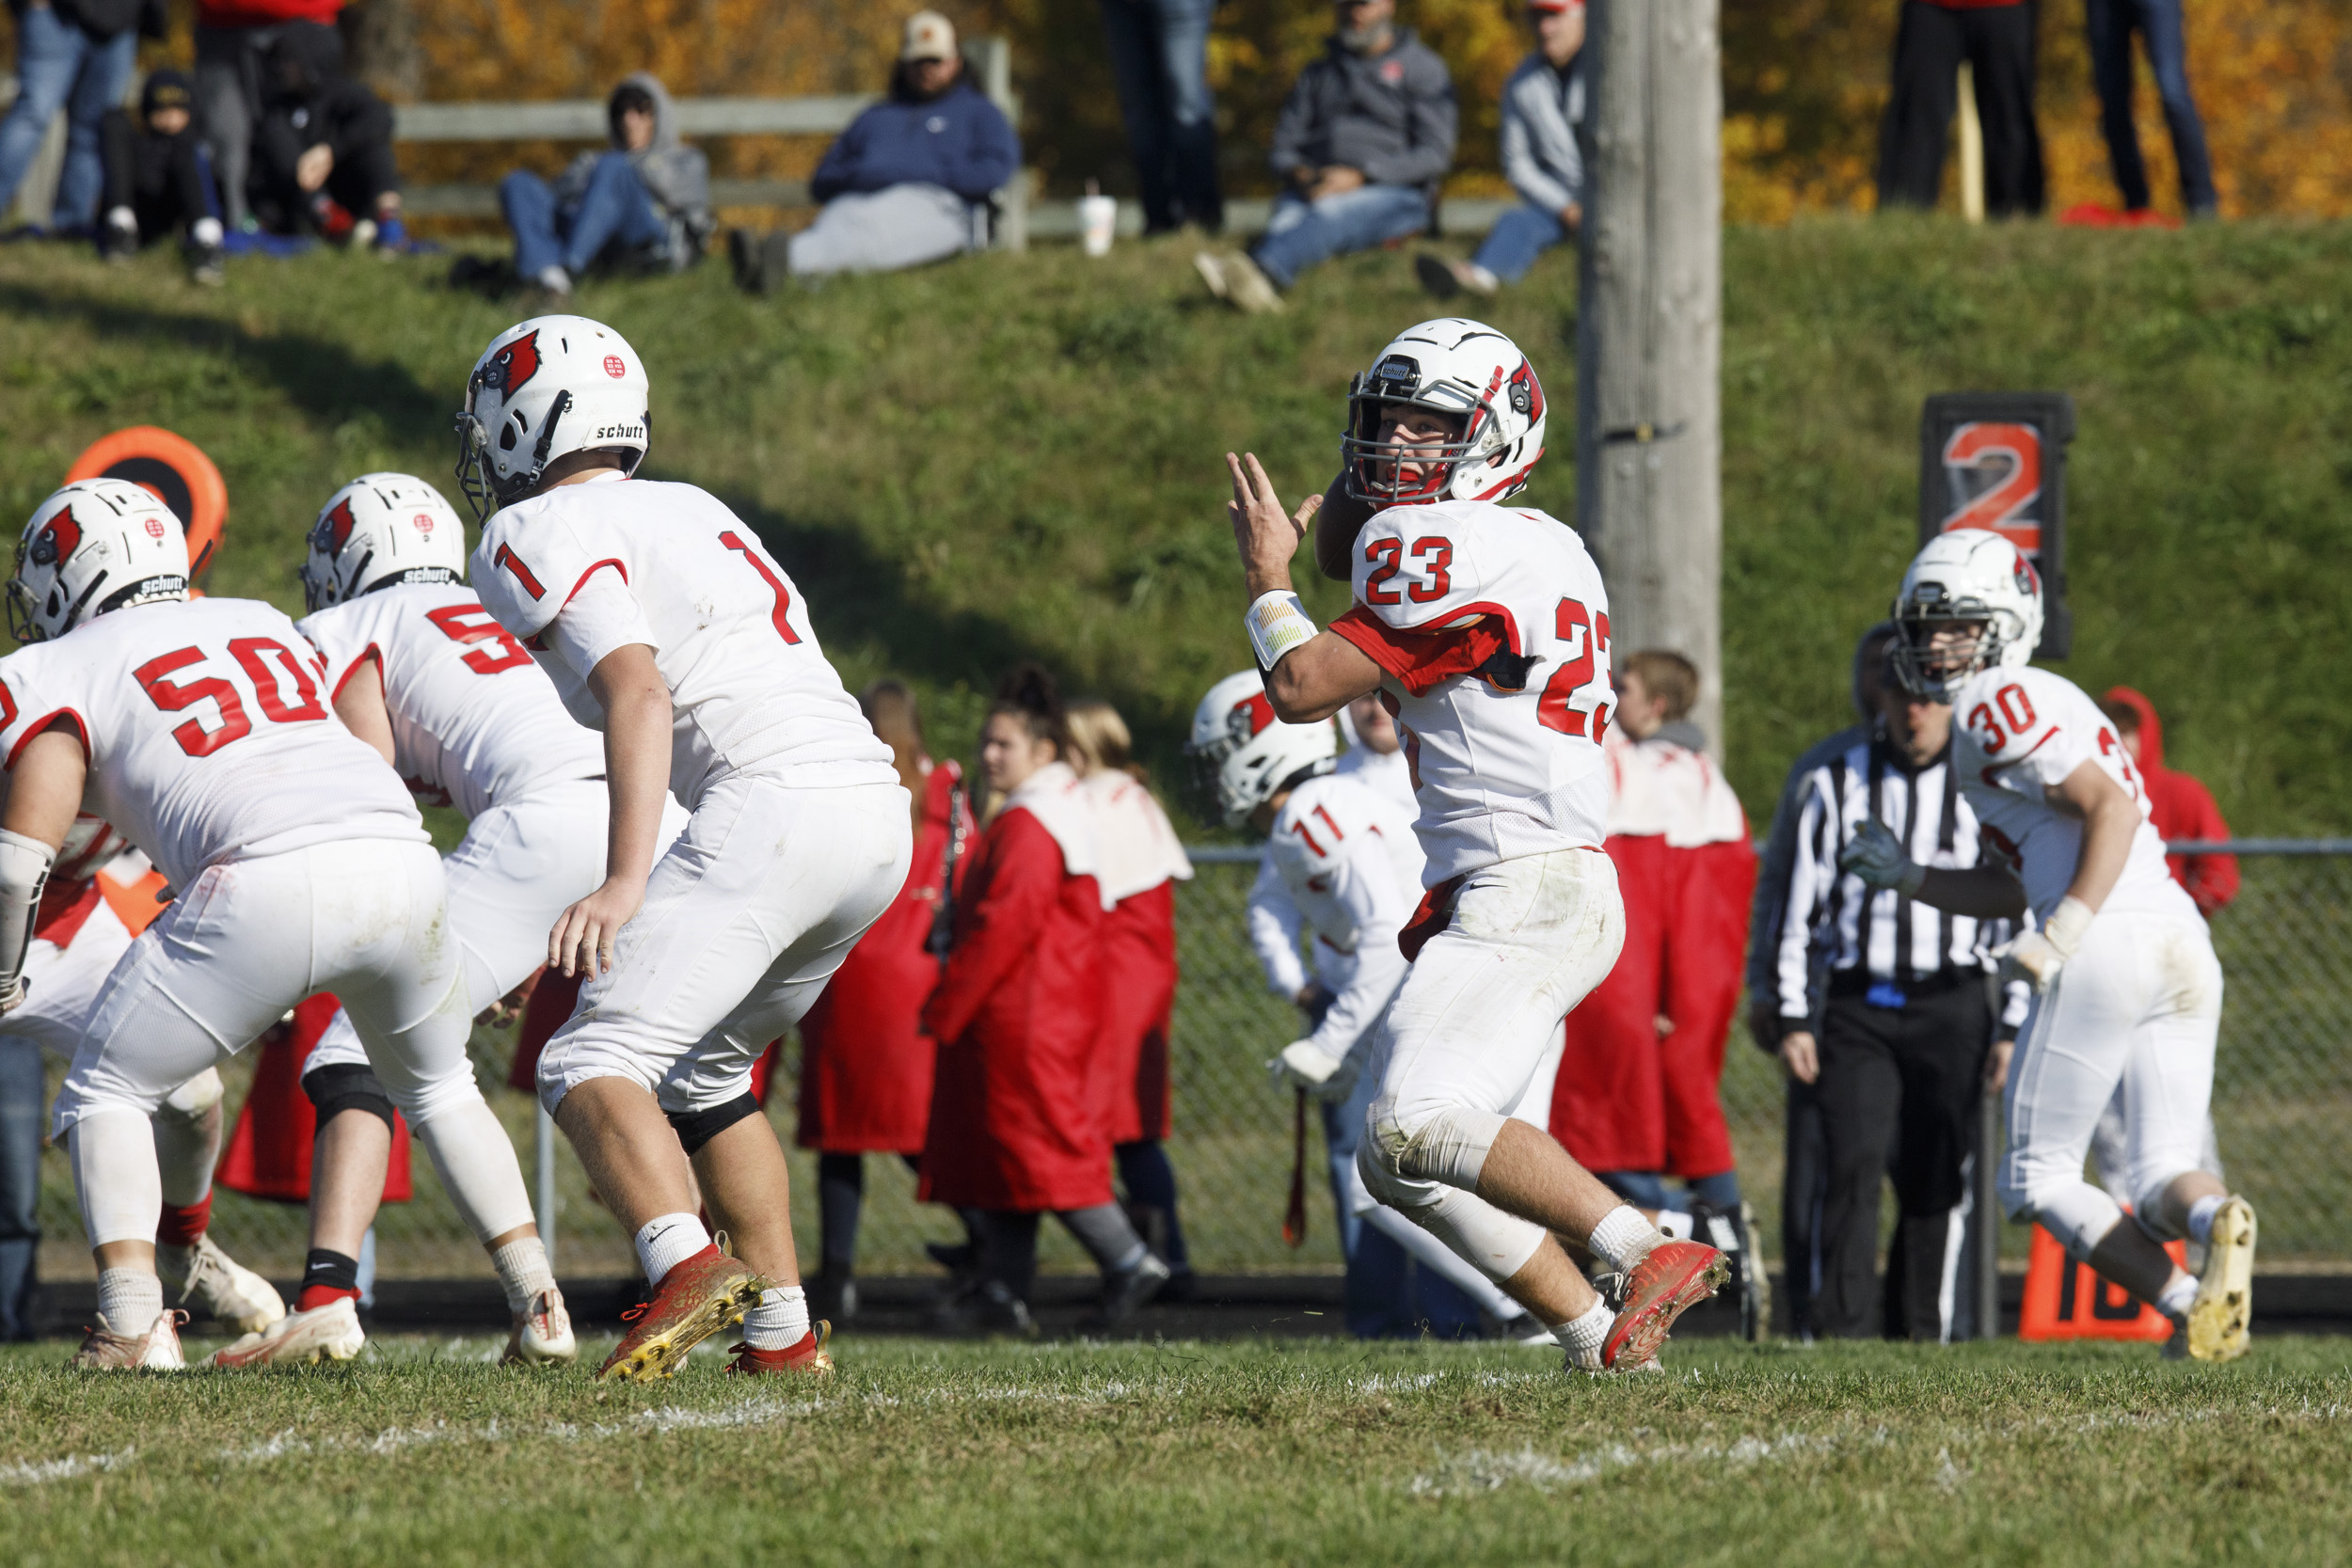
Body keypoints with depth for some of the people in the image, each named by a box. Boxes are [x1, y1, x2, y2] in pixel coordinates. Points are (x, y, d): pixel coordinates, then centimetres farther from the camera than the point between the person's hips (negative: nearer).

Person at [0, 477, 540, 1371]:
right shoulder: (262, 626, 31)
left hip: (270, 881, -5)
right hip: (400, 856, 5)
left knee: (107, 1092, 12)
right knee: (436, 1085, 30)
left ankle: (132, 1322, -5)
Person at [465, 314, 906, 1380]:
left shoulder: (538, 536, 1)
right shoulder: (692, 510, 26)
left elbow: (641, 692, -14)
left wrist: (623, 882, -22)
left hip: (772, 807, -8)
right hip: (879, 814, 8)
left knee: (594, 1064, -12)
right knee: (703, 1070, 25)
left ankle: (689, 1267, -36)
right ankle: (782, 1330, 21)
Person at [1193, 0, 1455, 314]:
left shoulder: (1422, 67, 11)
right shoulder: (1318, 74, 27)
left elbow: (1433, 155, -1)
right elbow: (1283, 148, 21)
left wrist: (1358, 177, -14)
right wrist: (1297, 173, -6)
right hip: (1312, 190, 4)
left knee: (1331, 215, -40)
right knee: (1286, 221, -34)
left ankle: (1262, 269, -72)